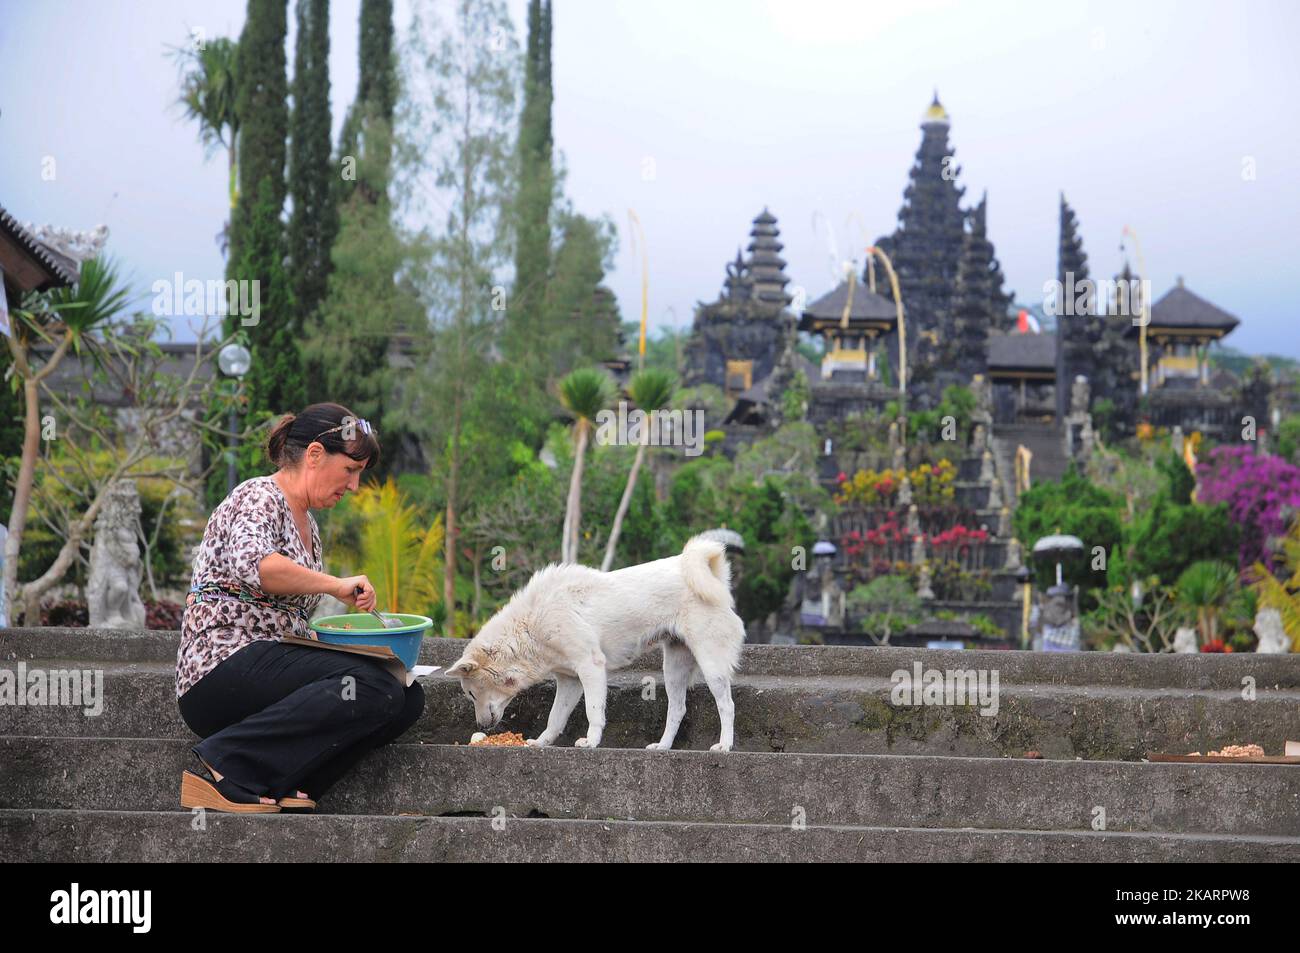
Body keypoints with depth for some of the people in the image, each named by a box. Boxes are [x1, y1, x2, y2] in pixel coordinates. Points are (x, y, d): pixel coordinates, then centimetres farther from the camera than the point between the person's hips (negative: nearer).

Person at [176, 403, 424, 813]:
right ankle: (224, 769, -26)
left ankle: (282, 786, -20)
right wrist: (337, 585, -23)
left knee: (407, 696, -8)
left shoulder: (306, 523, 24)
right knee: (371, 686, -28)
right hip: (223, 671, -9)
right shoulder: (259, 498, -4)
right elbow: (249, 563, -28)